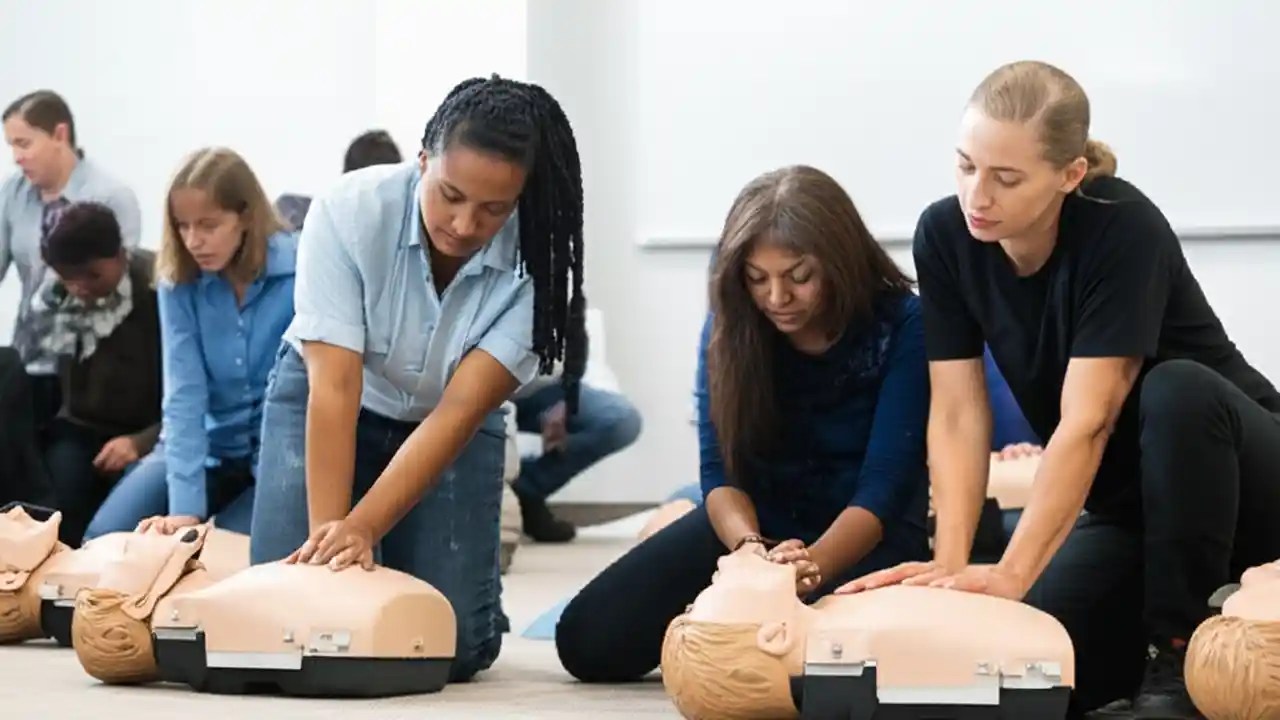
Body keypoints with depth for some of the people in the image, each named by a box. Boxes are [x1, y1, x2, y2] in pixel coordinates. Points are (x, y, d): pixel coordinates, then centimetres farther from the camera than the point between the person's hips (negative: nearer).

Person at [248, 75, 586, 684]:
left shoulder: (535, 263, -26)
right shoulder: (351, 210, -28)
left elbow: (457, 414, -28)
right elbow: (334, 389, -30)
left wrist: (360, 530, -38)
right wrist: (327, 533, -37)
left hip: (452, 423, 1)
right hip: (323, 405, 0)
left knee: (449, 645, -13)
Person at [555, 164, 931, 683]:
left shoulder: (902, 325, -19)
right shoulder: (729, 325, -10)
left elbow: (884, 485, -23)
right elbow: (721, 469, -13)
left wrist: (813, 565, -42)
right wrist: (749, 546, -36)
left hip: (867, 532, -3)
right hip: (755, 521, 3)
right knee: (587, 639, -13)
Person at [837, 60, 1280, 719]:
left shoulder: (1123, 227, -28)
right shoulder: (945, 236, -13)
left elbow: (1086, 423, -33)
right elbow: (957, 415, -15)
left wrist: (1011, 574, -40)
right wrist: (951, 562, -28)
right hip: (1123, 500, 4)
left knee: (1174, 389, -37)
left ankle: (1180, 655, -21)